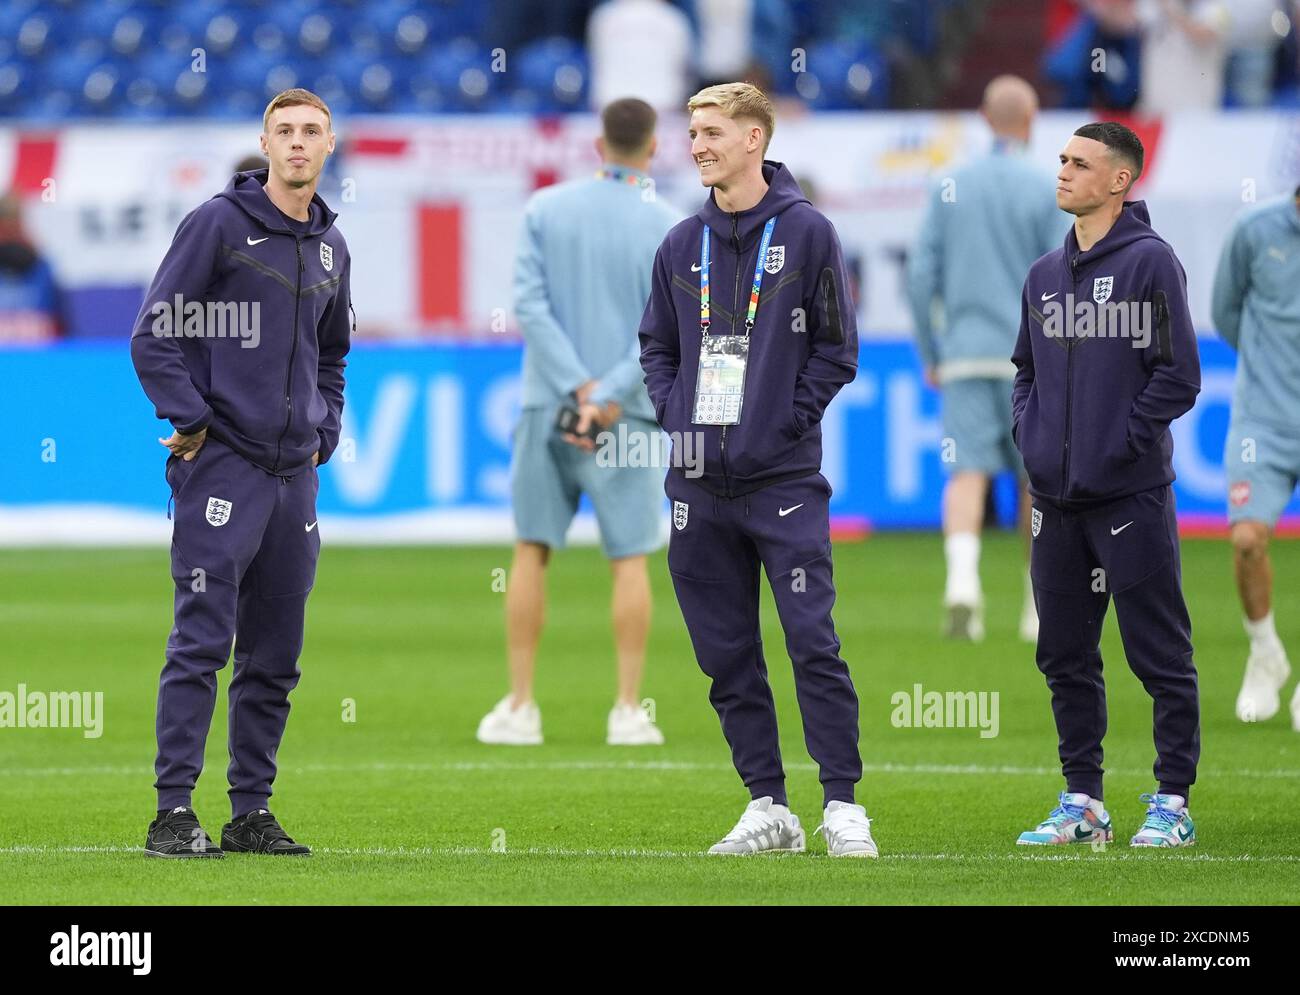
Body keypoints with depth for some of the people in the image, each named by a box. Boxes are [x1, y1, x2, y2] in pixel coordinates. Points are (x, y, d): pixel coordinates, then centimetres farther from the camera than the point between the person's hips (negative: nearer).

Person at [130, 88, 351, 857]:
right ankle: (174, 813, -10)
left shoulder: (332, 246, 14)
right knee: (202, 641, -10)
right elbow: (155, 333, -7)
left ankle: (252, 813, 14)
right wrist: (191, 420, -12)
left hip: (295, 472, 6)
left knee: (275, 656, 8)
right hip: (222, 467, -6)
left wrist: (324, 434, 15)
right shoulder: (220, 224, -5)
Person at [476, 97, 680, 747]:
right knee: (630, 560, 4)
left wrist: (580, 388, -11)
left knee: (531, 552, 7)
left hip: (549, 404, 1)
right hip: (628, 416, -1)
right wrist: (607, 399, -16)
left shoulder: (545, 209, 3)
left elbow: (529, 303, -6)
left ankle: (520, 708, 5)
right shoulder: (665, 228, -2)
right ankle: (629, 712, 0)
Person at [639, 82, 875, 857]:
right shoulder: (683, 245, 11)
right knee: (727, 655, 6)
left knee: (813, 642, -9)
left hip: (784, 477, -5)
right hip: (700, 482, 5)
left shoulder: (807, 233, -2)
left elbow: (837, 350, -2)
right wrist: (675, 416, 3)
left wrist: (785, 423, -9)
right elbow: (657, 346, 19)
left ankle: (843, 806, -6)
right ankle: (769, 807, 13)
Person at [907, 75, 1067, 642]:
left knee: (967, 473, -8)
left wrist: (928, 356, 12)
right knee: (1036, 479, 11)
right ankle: (1039, 607, 16)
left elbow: (921, 275, 4)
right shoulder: (1045, 191, -2)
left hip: (963, 356, 2)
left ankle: (962, 580, -32)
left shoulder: (951, 187, 7)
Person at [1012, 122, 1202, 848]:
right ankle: (1082, 801, 18)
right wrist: (1031, 435, 6)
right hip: (1057, 497, 7)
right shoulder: (1045, 275, 13)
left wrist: (1119, 444, -13)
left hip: (1132, 495, -7)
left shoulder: (1151, 263, -7)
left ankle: (1173, 803, 3)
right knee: (1066, 656, 10)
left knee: (1159, 654, -2)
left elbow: (1178, 377, -10)